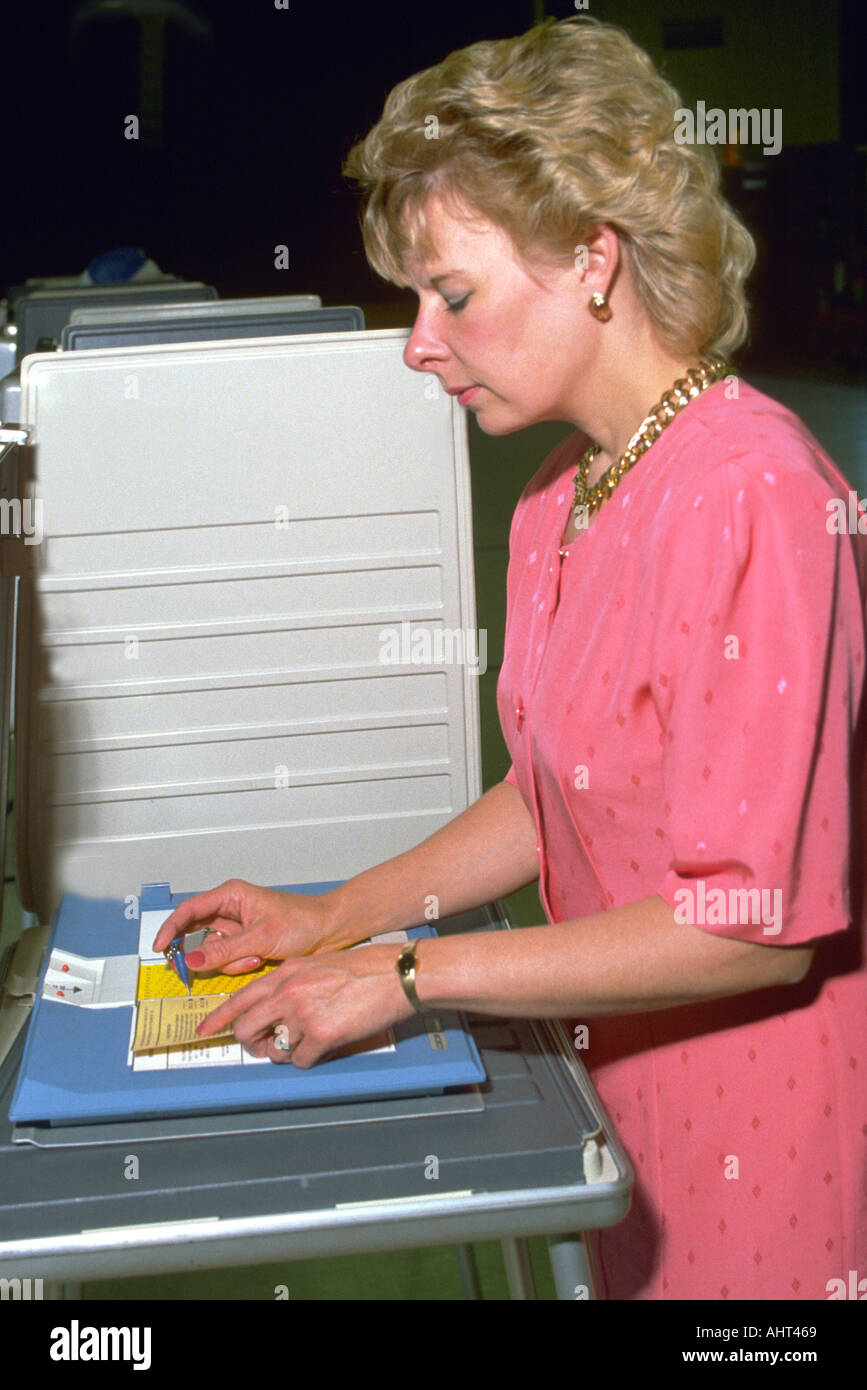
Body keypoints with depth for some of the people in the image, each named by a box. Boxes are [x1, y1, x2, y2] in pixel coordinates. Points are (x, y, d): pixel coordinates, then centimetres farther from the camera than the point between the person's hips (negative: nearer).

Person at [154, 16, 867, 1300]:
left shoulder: (753, 495, -23)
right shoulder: (562, 496, 2)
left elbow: (757, 925, -23)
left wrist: (407, 976, -18)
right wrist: (335, 918, 5)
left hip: (760, 1118, -7)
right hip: (631, 1087, 7)